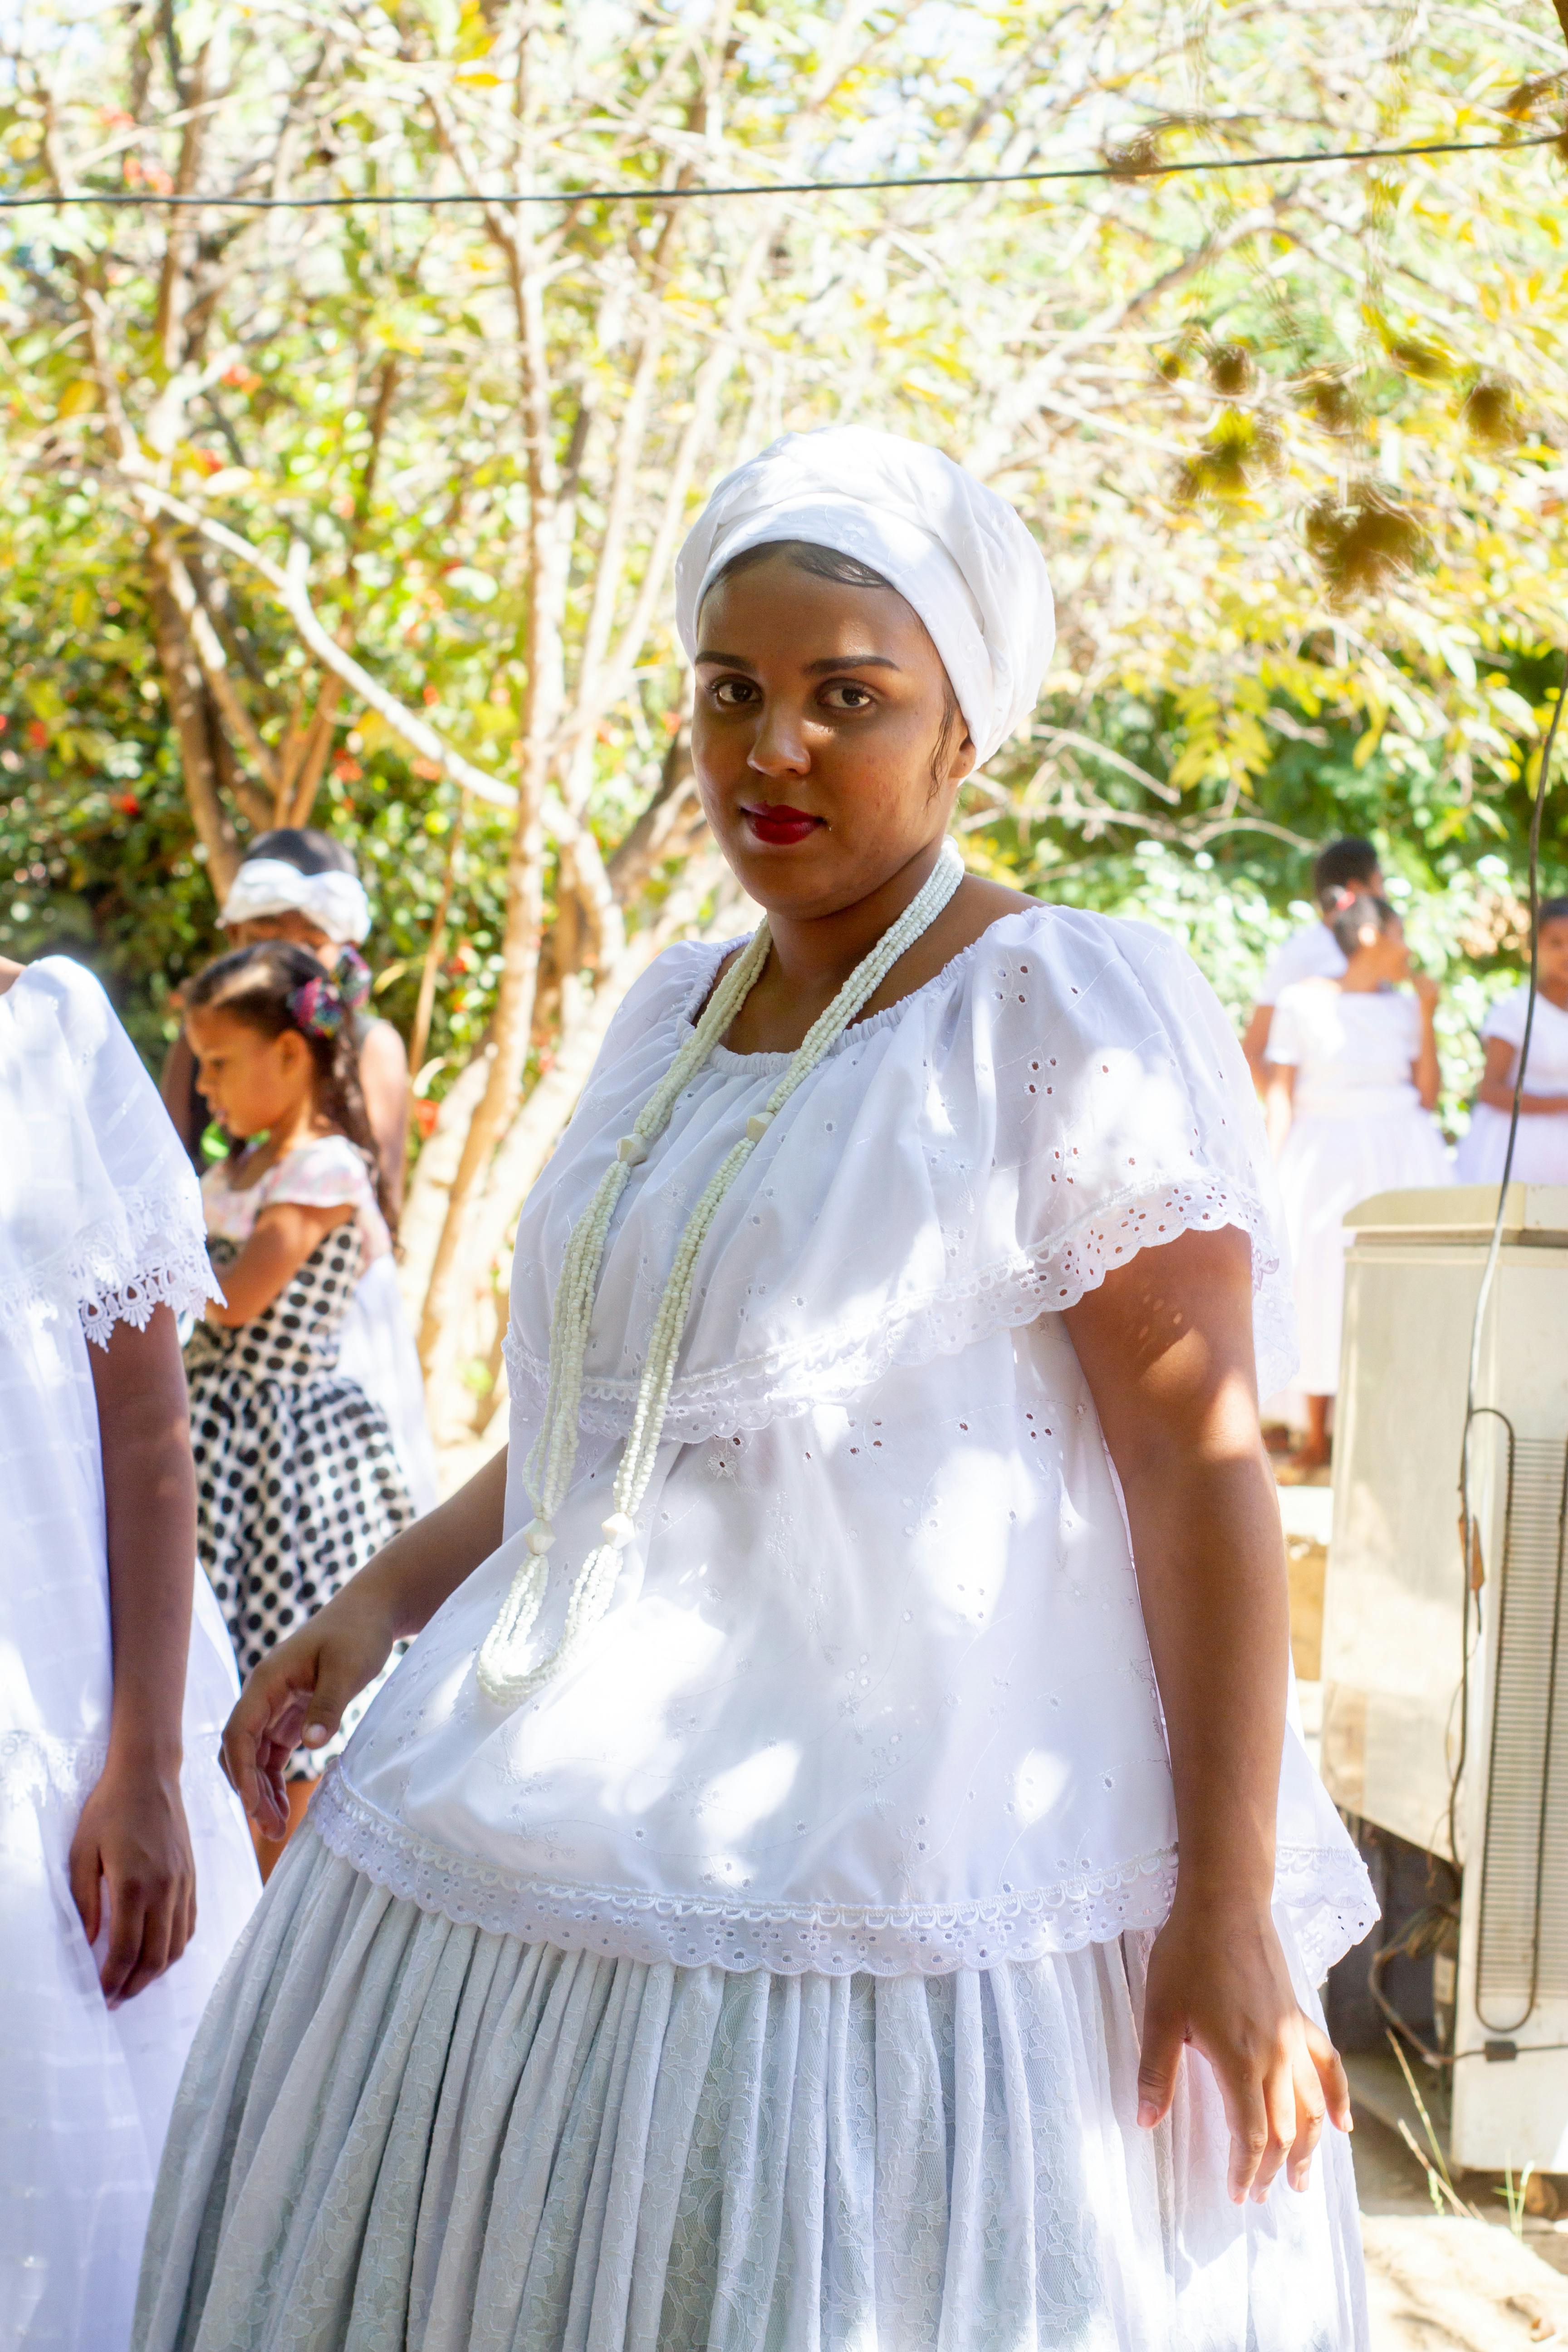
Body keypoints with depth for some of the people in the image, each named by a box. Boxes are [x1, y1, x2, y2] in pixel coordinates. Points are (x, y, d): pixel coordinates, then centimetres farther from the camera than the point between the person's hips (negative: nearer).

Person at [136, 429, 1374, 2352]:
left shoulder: (1068, 1007, -10)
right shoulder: (671, 1016, 13)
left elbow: (1201, 1464, -14)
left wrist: (1230, 1909, -20)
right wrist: (386, 1597, 9)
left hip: (912, 1865, -7)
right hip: (606, 1817, 7)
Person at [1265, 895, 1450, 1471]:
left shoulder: (1404, 1005, 13)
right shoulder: (1303, 1002, 4)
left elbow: (1427, 1097, 7)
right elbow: (1281, 1093, 2)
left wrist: (1426, 1015, 2)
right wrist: (1275, 1169, -7)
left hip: (1402, 1158, 3)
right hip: (1327, 1157, -3)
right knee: (1322, 1280, -4)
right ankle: (1316, 1436, 1)